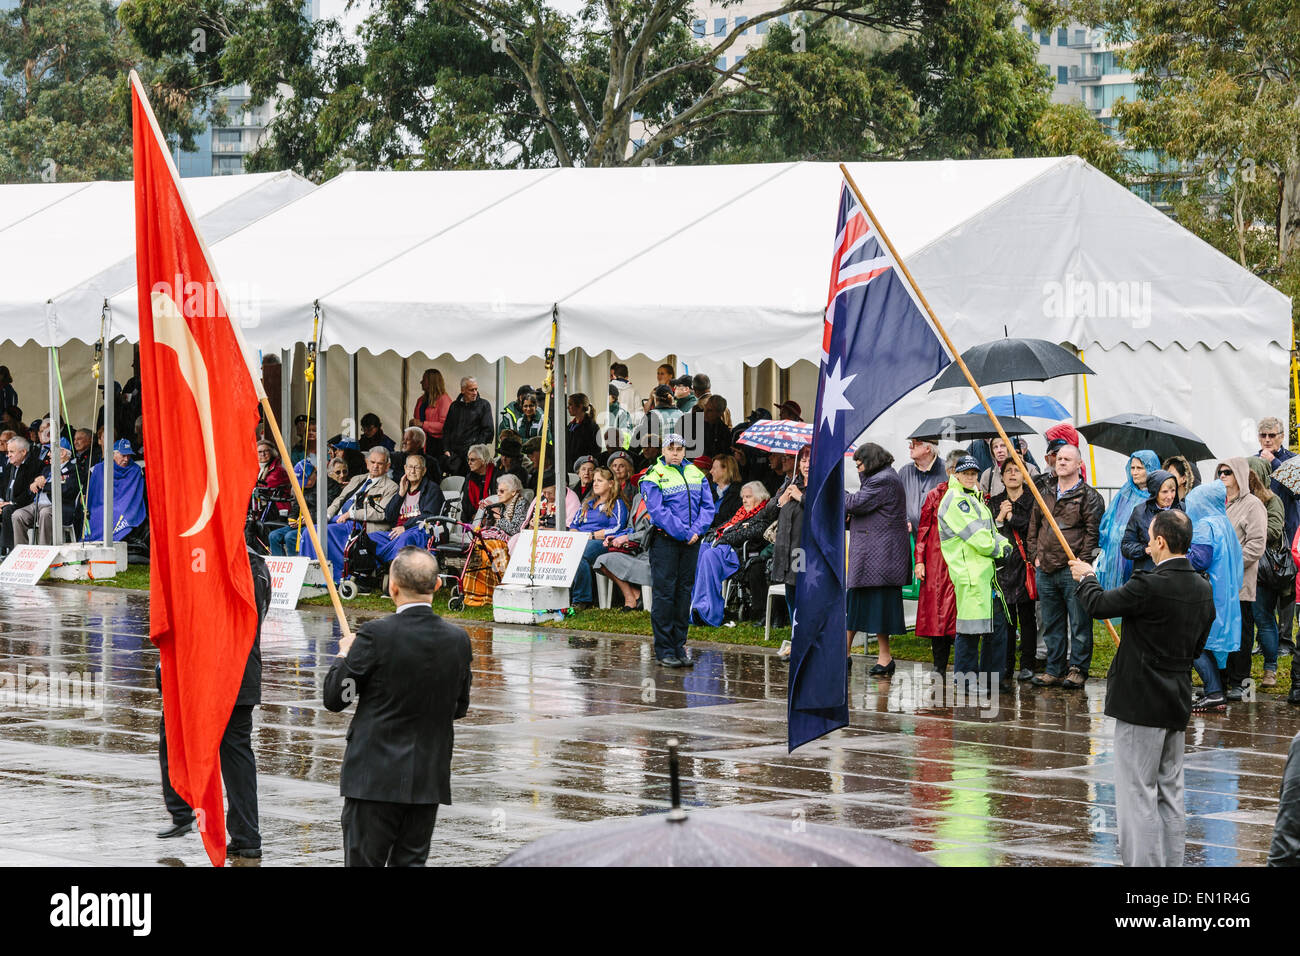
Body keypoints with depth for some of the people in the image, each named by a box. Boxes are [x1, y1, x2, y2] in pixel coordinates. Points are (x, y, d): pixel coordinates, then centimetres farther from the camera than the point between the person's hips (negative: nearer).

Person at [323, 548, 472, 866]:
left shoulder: (376, 635, -14)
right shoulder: (457, 640, 0)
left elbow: (334, 697, -7)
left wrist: (344, 655, 10)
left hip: (375, 779, -5)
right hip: (430, 780, 5)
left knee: (363, 862, 0)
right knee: (411, 861, 11)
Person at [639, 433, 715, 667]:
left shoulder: (696, 474, 11)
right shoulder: (654, 477, -5)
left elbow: (707, 506, 6)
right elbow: (658, 511, -13)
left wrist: (696, 531, -9)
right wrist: (682, 533, -17)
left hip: (691, 542, 5)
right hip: (665, 540, -5)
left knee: (685, 592, 8)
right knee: (664, 593, -5)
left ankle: (679, 645, 14)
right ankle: (664, 649, -1)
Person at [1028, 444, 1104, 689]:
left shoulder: (1088, 496, -2)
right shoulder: (1045, 494, 16)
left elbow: (1093, 531, -8)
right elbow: (1034, 528, 21)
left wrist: (1081, 561, -13)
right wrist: (1035, 556, 10)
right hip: (1045, 569, 6)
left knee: (1079, 623, -3)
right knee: (1052, 624, 10)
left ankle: (1078, 670, 2)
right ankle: (1054, 670, 16)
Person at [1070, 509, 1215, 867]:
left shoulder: (1149, 586, -20)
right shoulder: (1203, 589, 4)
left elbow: (1098, 606, -10)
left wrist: (1087, 577, 10)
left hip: (1141, 702, -8)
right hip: (1178, 703, 8)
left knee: (1137, 792, -3)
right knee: (1170, 793, 14)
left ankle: (1145, 862, -5)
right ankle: (1171, 862, 17)